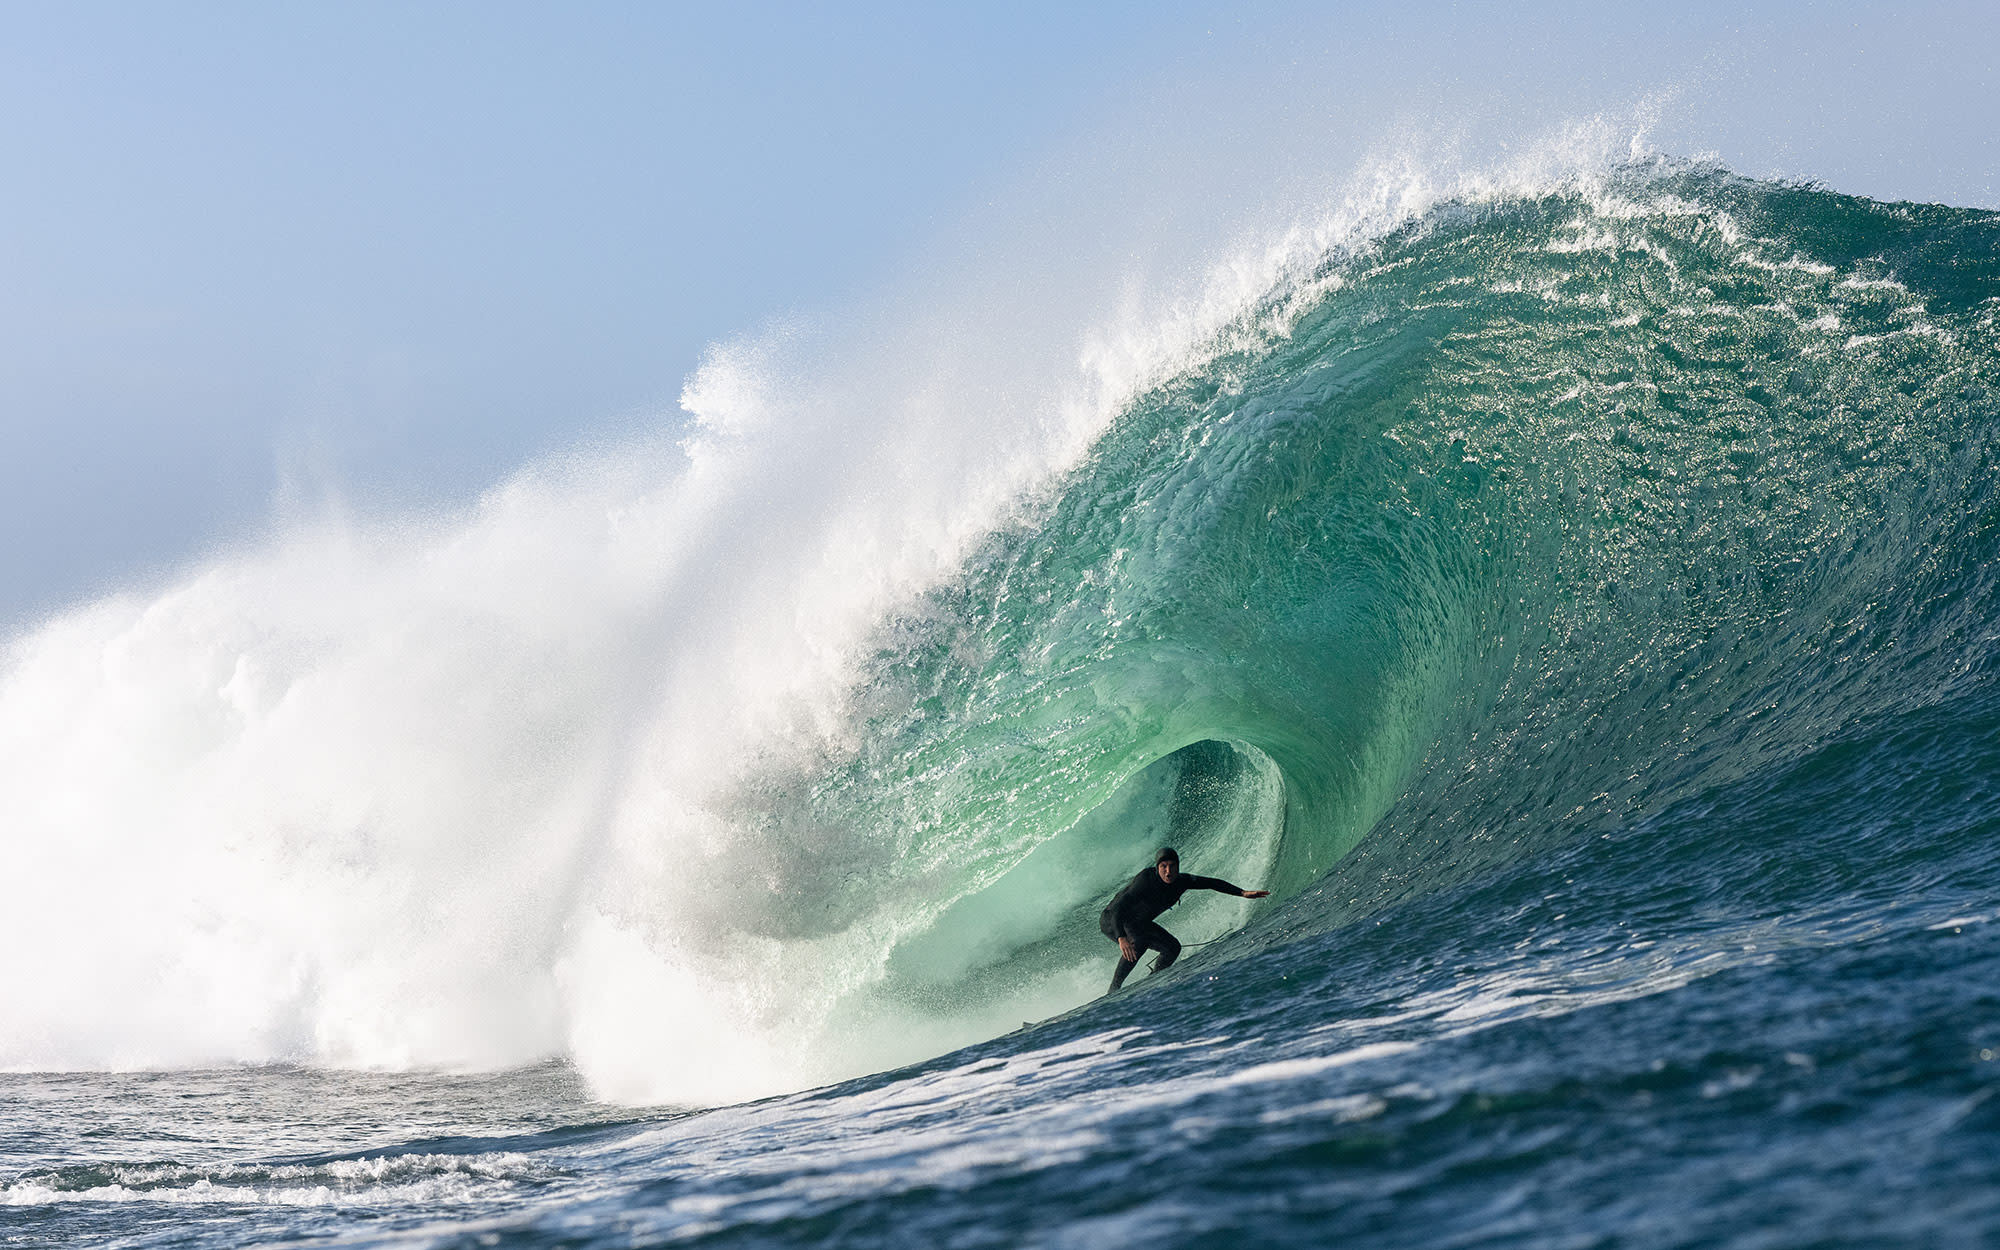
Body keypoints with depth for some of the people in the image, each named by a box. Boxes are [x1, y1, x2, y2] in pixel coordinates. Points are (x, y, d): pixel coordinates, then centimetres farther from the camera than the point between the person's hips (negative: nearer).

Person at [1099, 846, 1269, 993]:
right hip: (1111, 921, -8)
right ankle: (1113, 991, -31)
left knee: (1173, 947, -4)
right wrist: (1122, 939, -56)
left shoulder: (1182, 881, -14)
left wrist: (1243, 893, -10)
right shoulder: (1146, 880, -34)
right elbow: (1117, 908, -42)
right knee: (1140, 940, -34)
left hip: (1139, 925, 8)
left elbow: (1212, 883, -1)